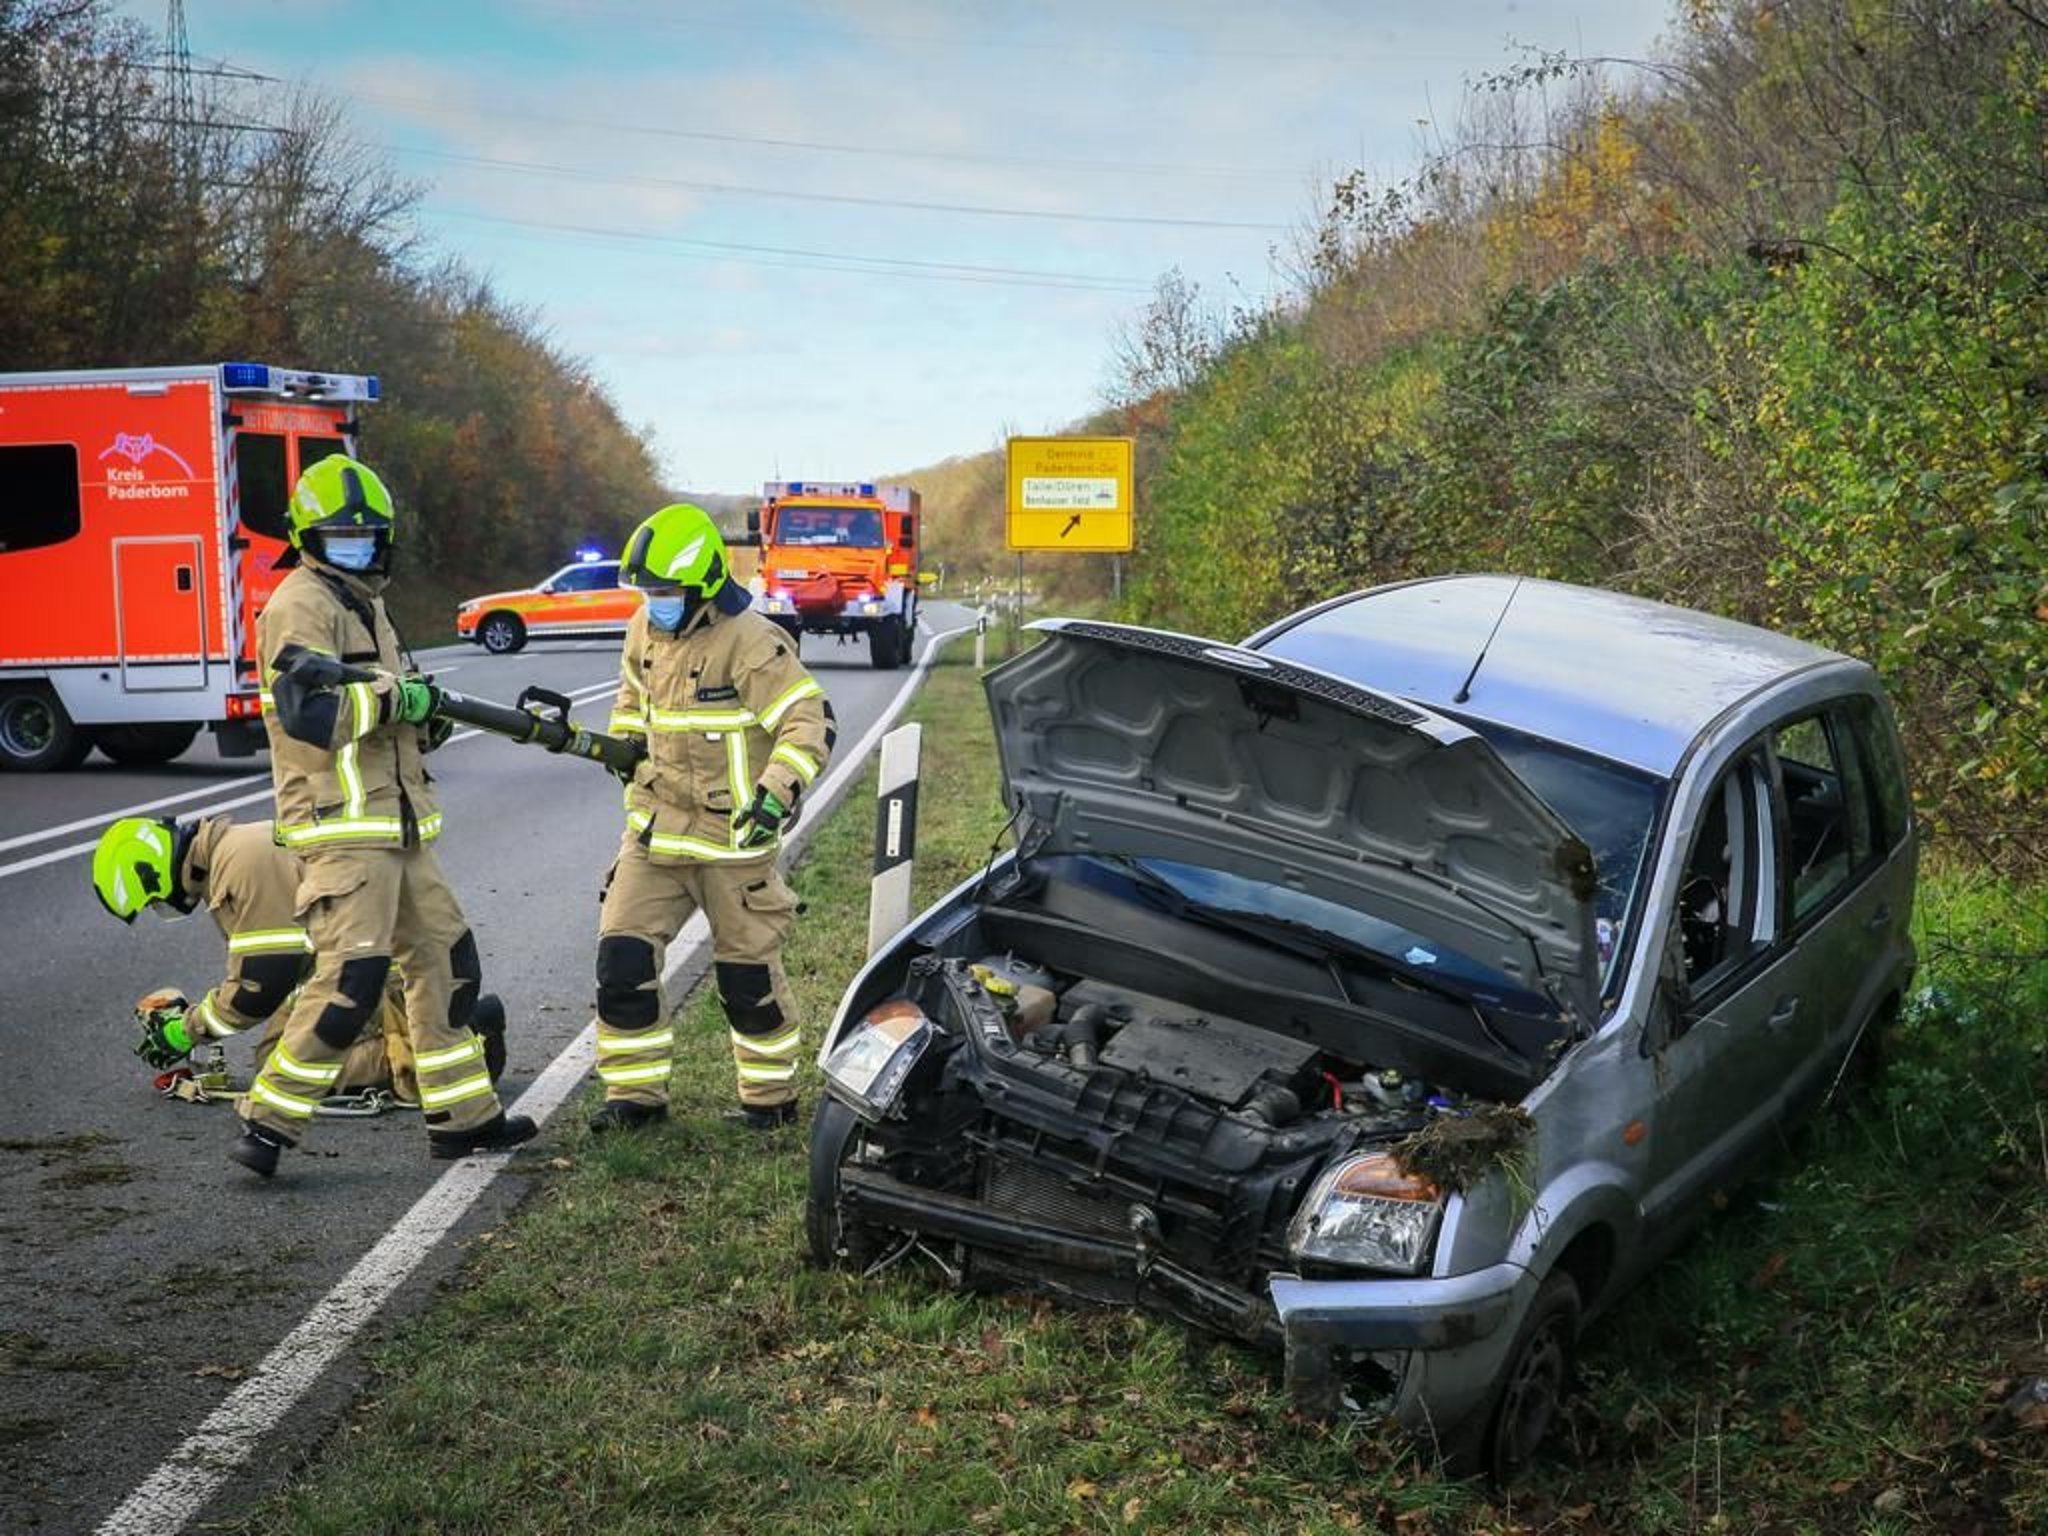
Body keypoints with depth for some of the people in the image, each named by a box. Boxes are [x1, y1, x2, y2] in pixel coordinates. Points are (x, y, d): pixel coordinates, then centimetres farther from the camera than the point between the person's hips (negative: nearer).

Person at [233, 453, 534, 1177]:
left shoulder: (365, 603, 20)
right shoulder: (301, 605, -11)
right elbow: (306, 712, -25)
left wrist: (422, 716, 10)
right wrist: (398, 697, -19)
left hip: (395, 825, 10)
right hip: (340, 826, -10)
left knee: (443, 960, 13)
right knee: (350, 978, -15)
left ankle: (462, 1116, 22)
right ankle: (268, 1122, -3)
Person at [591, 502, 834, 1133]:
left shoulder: (751, 644, -17)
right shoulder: (646, 631, 7)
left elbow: (810, 722, -19)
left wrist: (778, 793, -29)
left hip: (732, 837, -6)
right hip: (655, 827, 6)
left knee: (748, 973, 6)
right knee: (621, 958, -2)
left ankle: (772, 1095, 25)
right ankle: (636, 1093, 10)